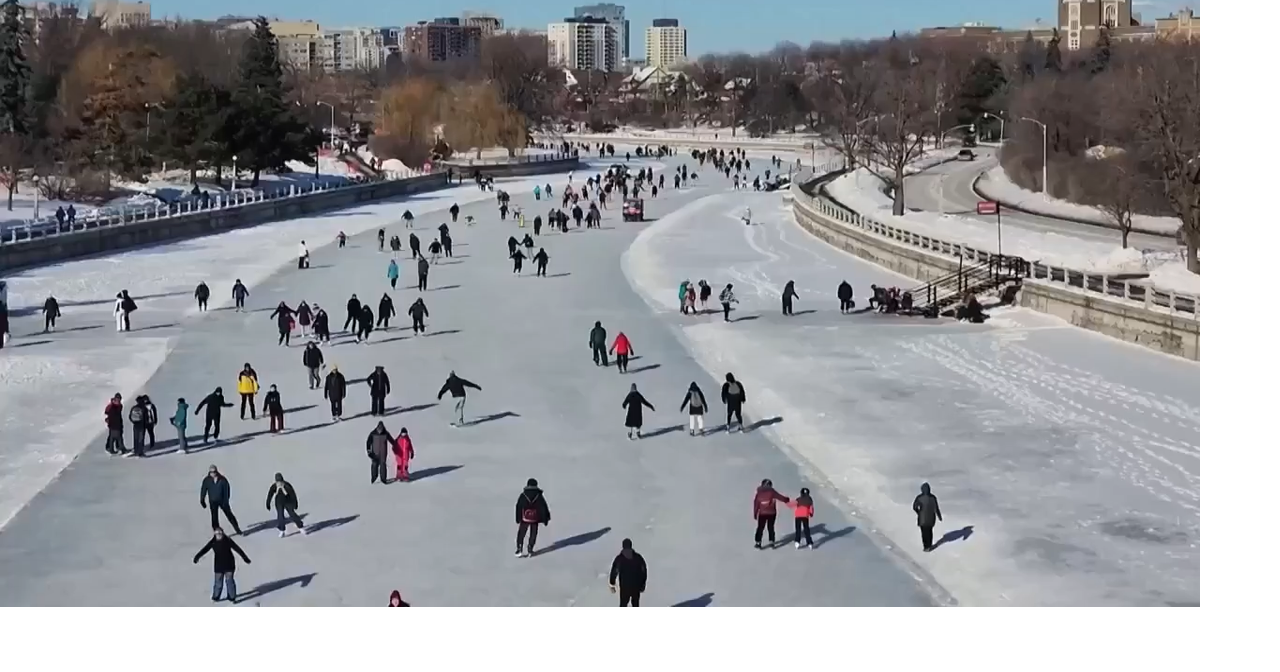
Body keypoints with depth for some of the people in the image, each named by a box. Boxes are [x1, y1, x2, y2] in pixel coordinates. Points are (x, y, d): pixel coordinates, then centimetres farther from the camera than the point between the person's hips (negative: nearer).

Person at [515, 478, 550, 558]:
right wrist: (545, 518, 8)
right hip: (535, 519, 1)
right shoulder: (539, 496, -3)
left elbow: (518, 507, 0)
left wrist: (518, 518, 9)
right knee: (533, 535, 12)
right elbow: (543, 508, 0)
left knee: (521, 534, 7)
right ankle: (530, 551, 12)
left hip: (525, 519, -1)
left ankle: (519, 550, -3)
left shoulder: (523, 495, -4)